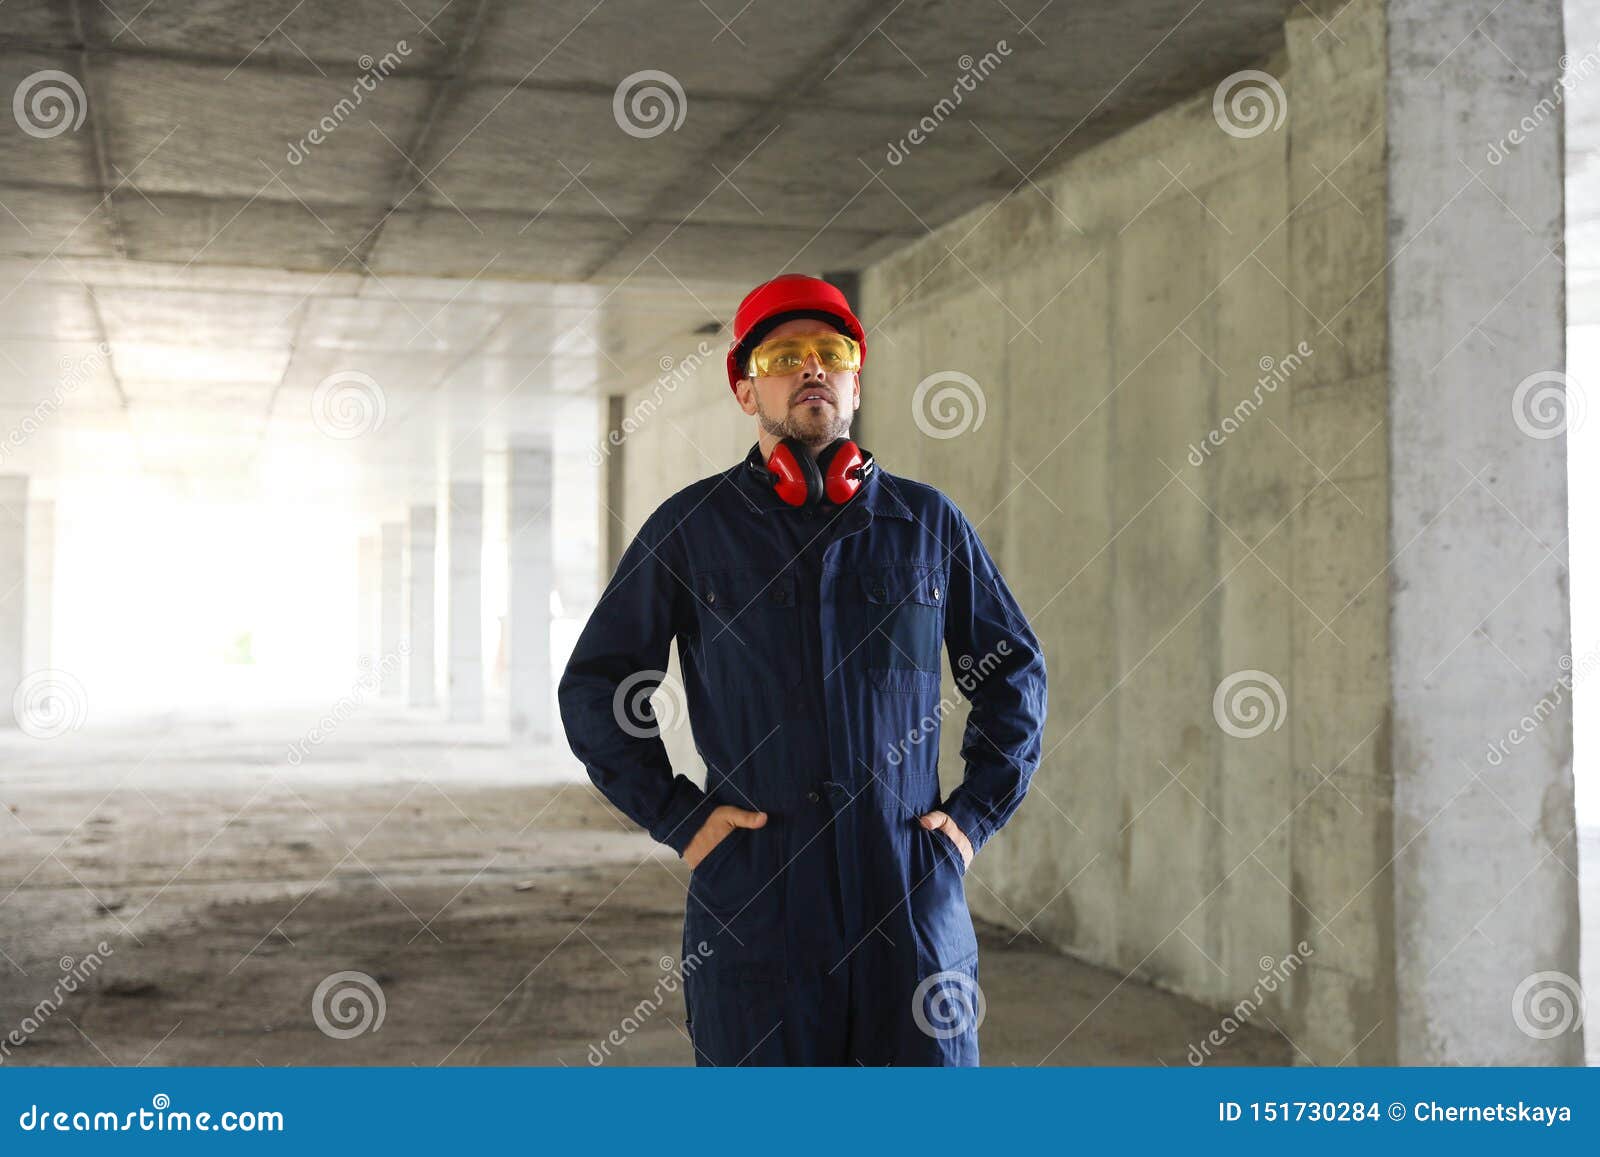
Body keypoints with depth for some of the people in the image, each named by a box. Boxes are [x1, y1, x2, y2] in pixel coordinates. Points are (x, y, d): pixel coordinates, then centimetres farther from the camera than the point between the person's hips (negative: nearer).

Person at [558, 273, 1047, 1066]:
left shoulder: (928, 523, 8)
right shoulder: (690, 527, 3)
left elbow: (1015, 674, 18)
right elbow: (592, 687, 8)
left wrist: (976, 812, 8)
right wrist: (677, 818, 0)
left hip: (914, 900, 1)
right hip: (752, 903, -1)